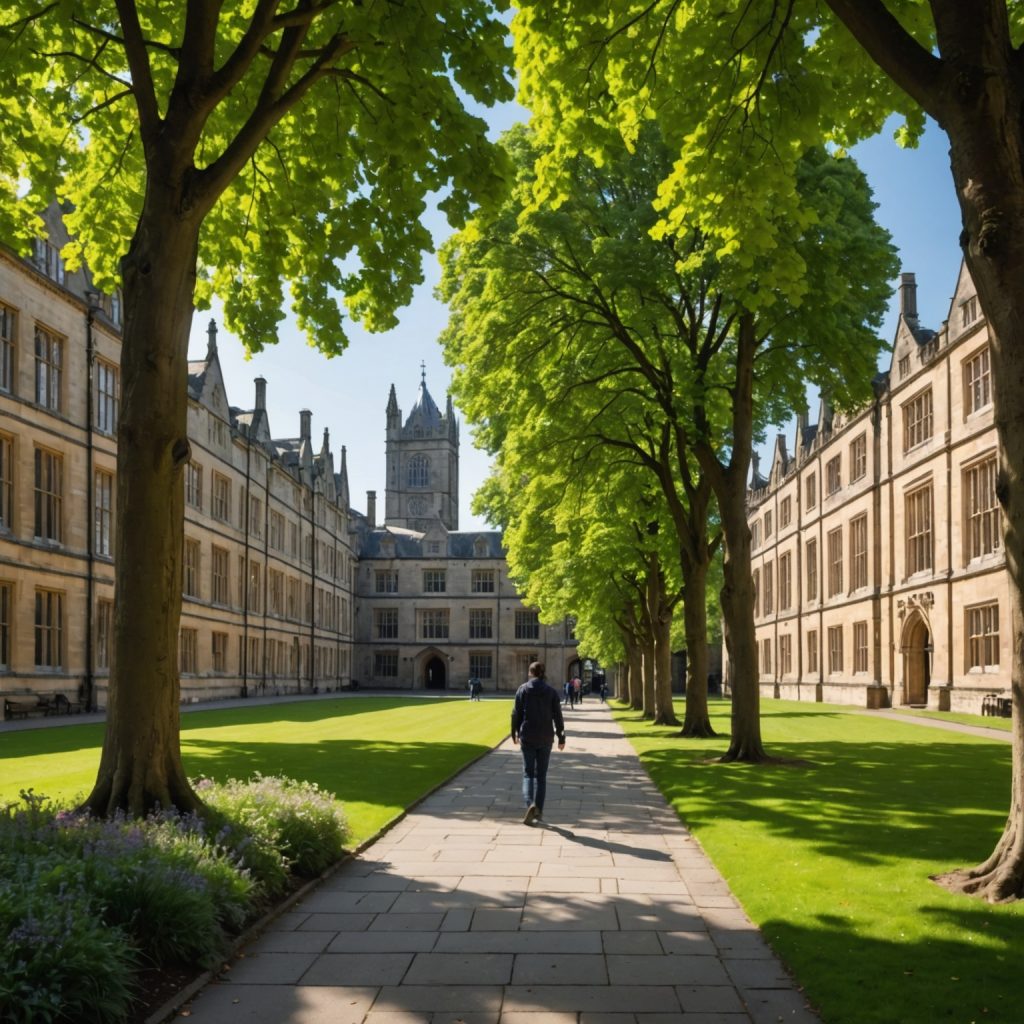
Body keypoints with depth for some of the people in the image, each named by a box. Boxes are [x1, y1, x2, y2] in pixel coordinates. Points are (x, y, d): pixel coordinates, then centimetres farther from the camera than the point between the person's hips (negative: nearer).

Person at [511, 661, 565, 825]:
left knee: (528, 772, 6)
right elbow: (558, 716, -2)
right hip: (546, 738, 1)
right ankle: (539, 810, 11)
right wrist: (561, 738, 5)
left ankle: (530, 803, -18)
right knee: (541, 774, 11)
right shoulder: (551, 691, -1)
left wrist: (514, 733, 12)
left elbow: (516, 714, -1)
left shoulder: (523, 690, -3)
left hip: (527, 737, -1)